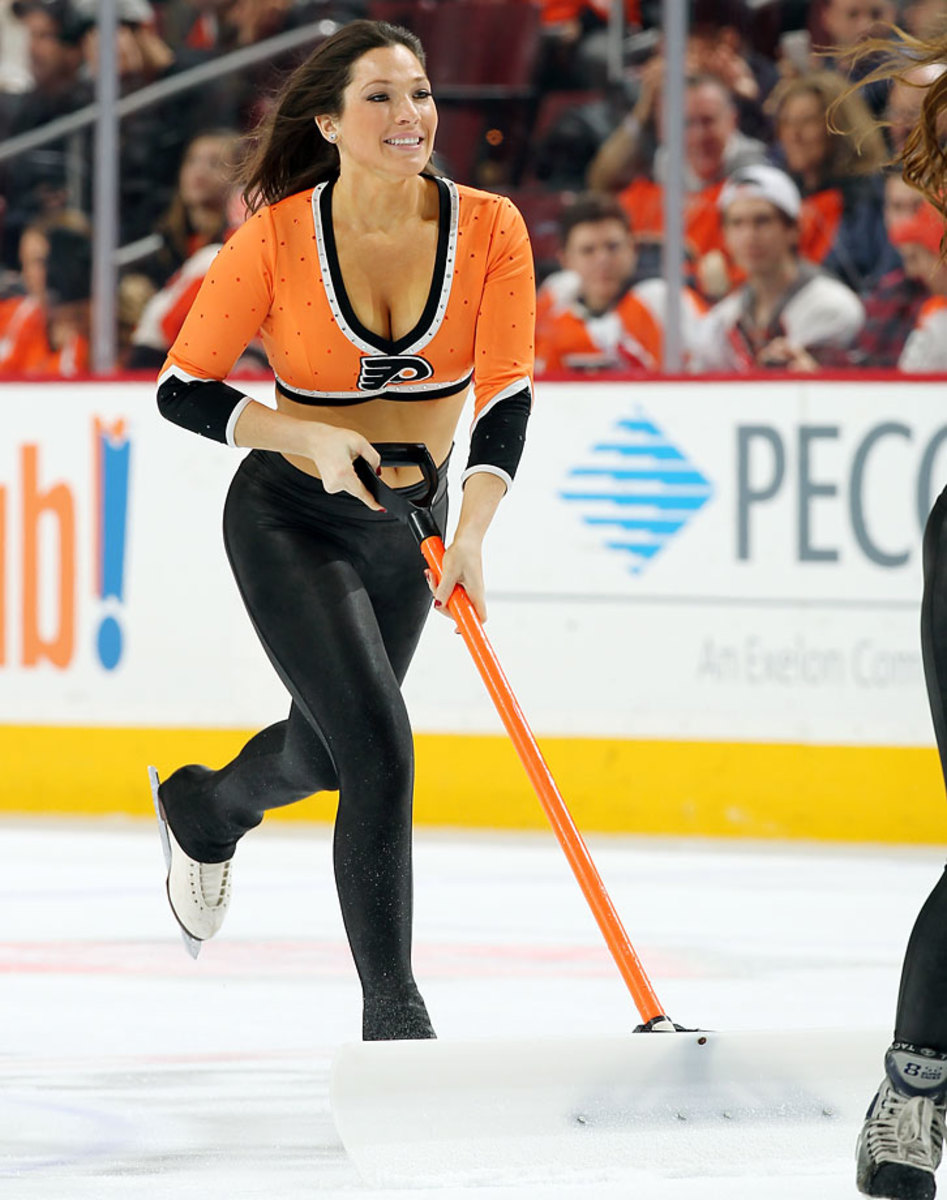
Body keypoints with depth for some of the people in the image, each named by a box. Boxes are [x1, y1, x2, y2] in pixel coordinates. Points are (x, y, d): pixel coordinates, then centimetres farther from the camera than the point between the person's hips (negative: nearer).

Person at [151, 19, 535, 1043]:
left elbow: (505, 397, -20)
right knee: (379, 754, -18)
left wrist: (469, 531, -35)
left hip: (407, 519, 4)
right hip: (287, 519, -4)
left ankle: (203, 810, 58)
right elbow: (182, 390, -12)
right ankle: (392, 1016, -10)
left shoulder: (489, 229, -14)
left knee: (324, 751, 23)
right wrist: (310, 437, -26)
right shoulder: (277, 239, -20)